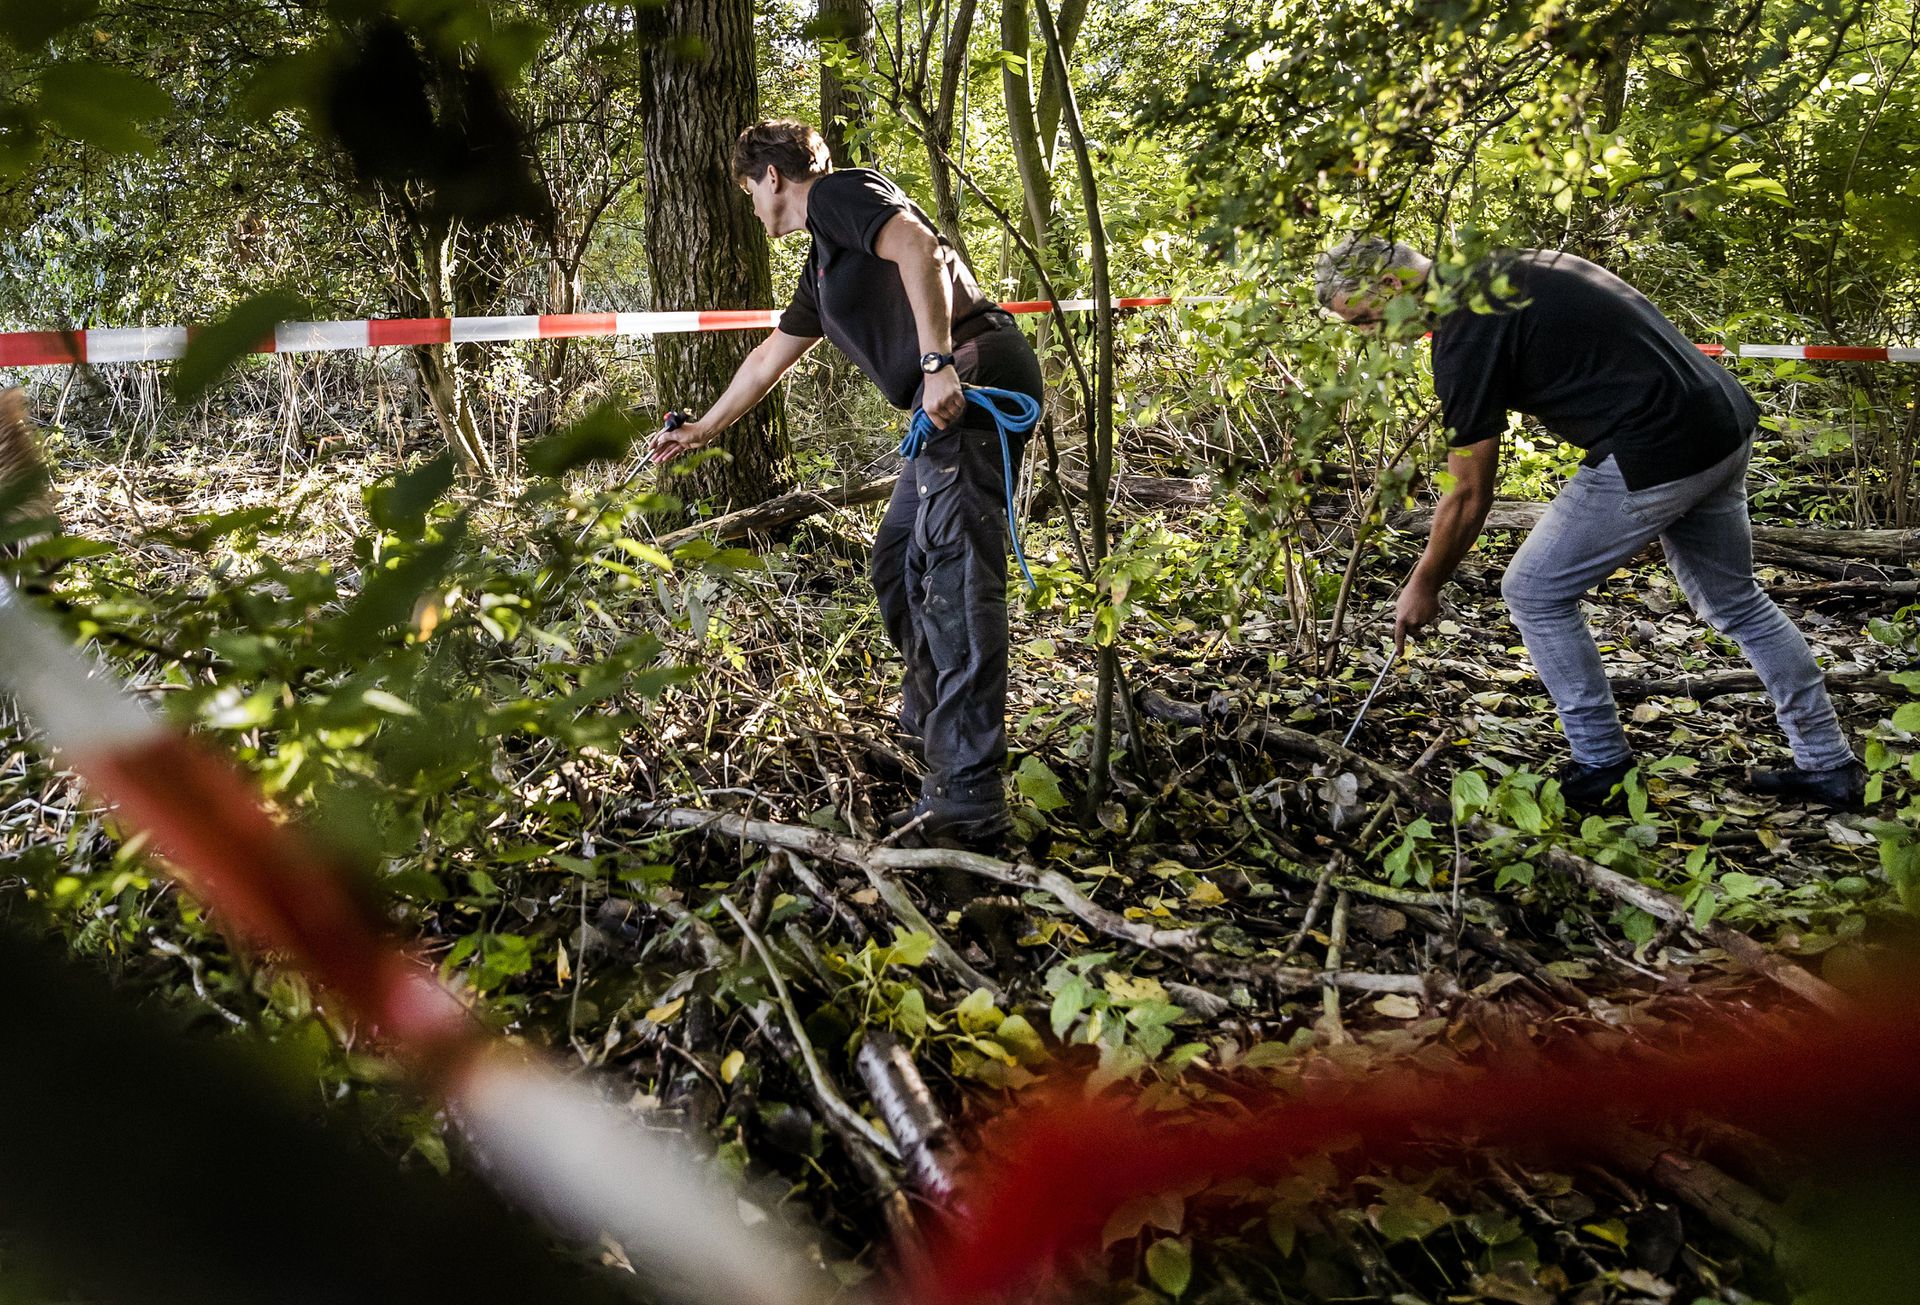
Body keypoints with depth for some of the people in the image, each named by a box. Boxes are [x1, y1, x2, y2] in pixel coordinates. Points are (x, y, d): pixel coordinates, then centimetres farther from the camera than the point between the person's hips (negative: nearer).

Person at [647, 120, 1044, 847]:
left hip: (975, 372, -10)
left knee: (952, 569, -18)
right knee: (899, 563, 17)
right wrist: (701, 430, 49)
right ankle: (933, 726, 32)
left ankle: (968, 799, -21)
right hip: (952, 401, 10)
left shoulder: (839, 193, 2)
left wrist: (937, 363, -26)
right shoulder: (822, 267, 30)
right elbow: (770, 357, 40)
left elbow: (918, 247, -17)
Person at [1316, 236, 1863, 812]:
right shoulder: (1504, 269, 13)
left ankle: (1601, 772, 12)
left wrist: (1422, 585, 3)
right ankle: (1829, 767, 32)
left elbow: (1469, 496, -9)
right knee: (1735, 601, 22)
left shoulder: (1466, 331, -15)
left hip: (1656, 454, -10)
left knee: (1534, 593, 4)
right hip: (1728, 422, 10)